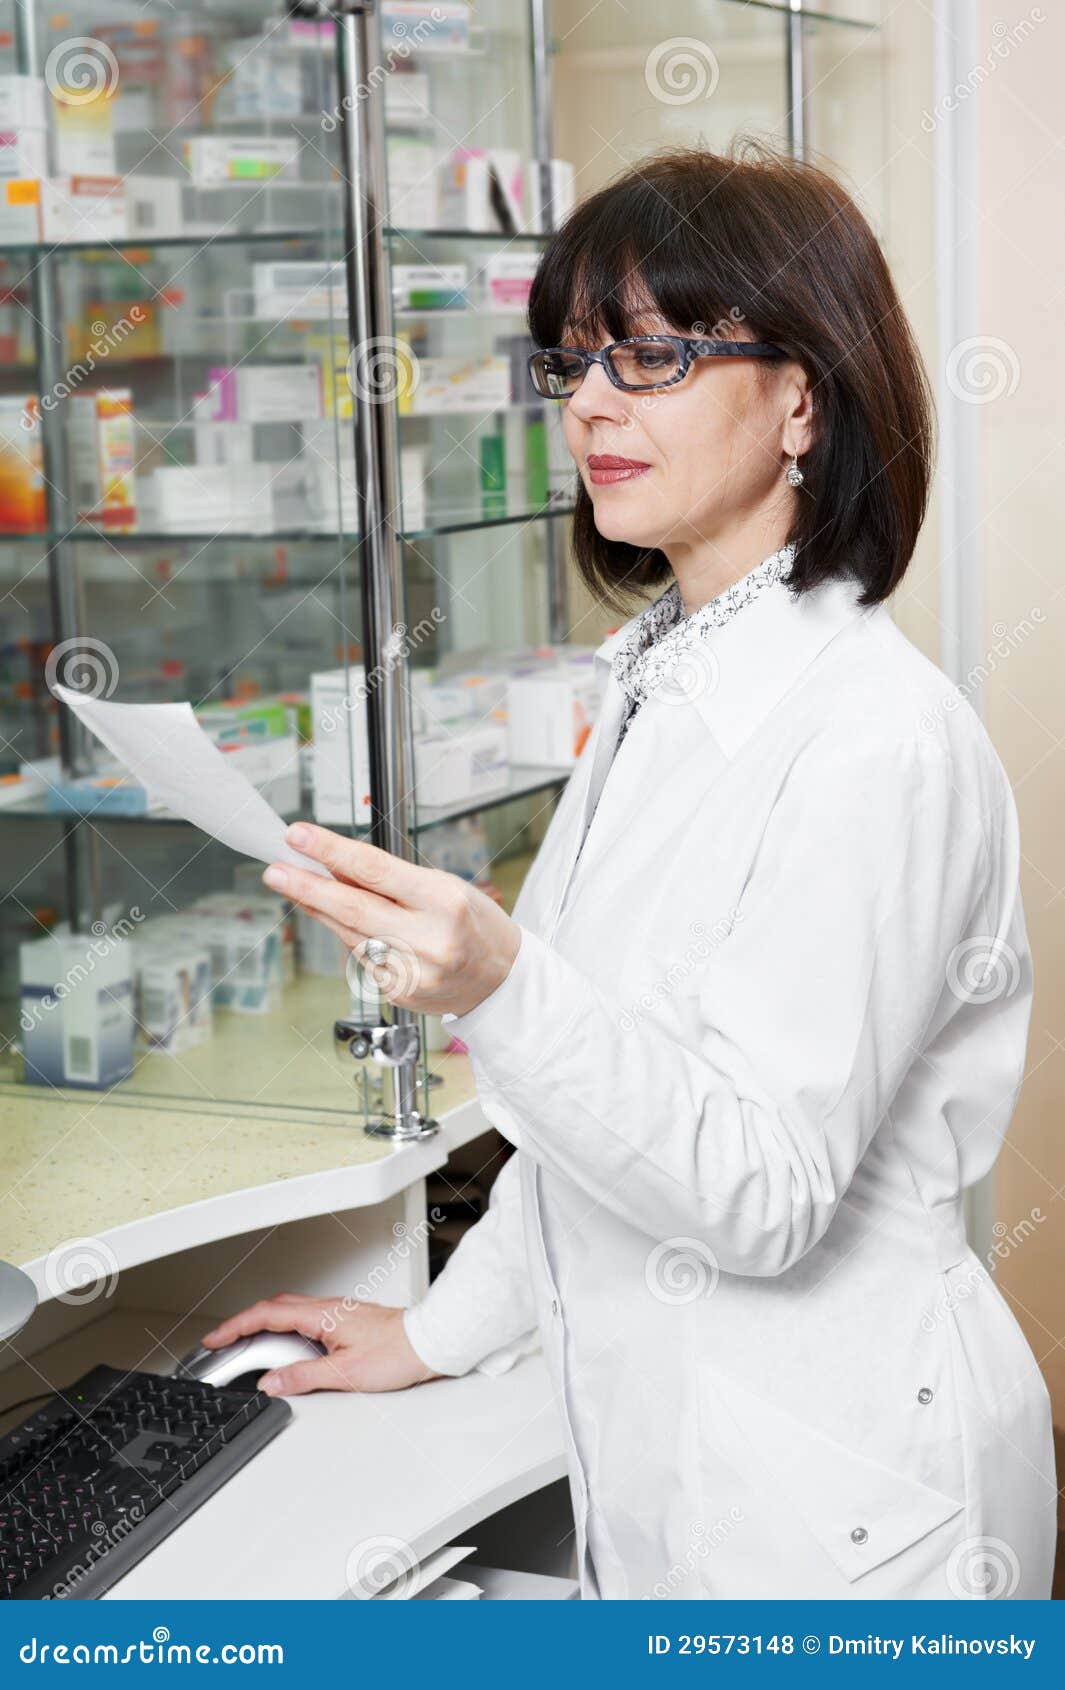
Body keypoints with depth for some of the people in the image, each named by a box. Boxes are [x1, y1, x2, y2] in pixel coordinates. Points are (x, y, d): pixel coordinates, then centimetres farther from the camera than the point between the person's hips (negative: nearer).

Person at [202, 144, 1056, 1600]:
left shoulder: (880, 738, -22)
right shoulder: (657, 688, 5)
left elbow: (767, 1191, -24)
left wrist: (498, 989, -36)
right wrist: (442, 1329, 15)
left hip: (835, 1504, -8)